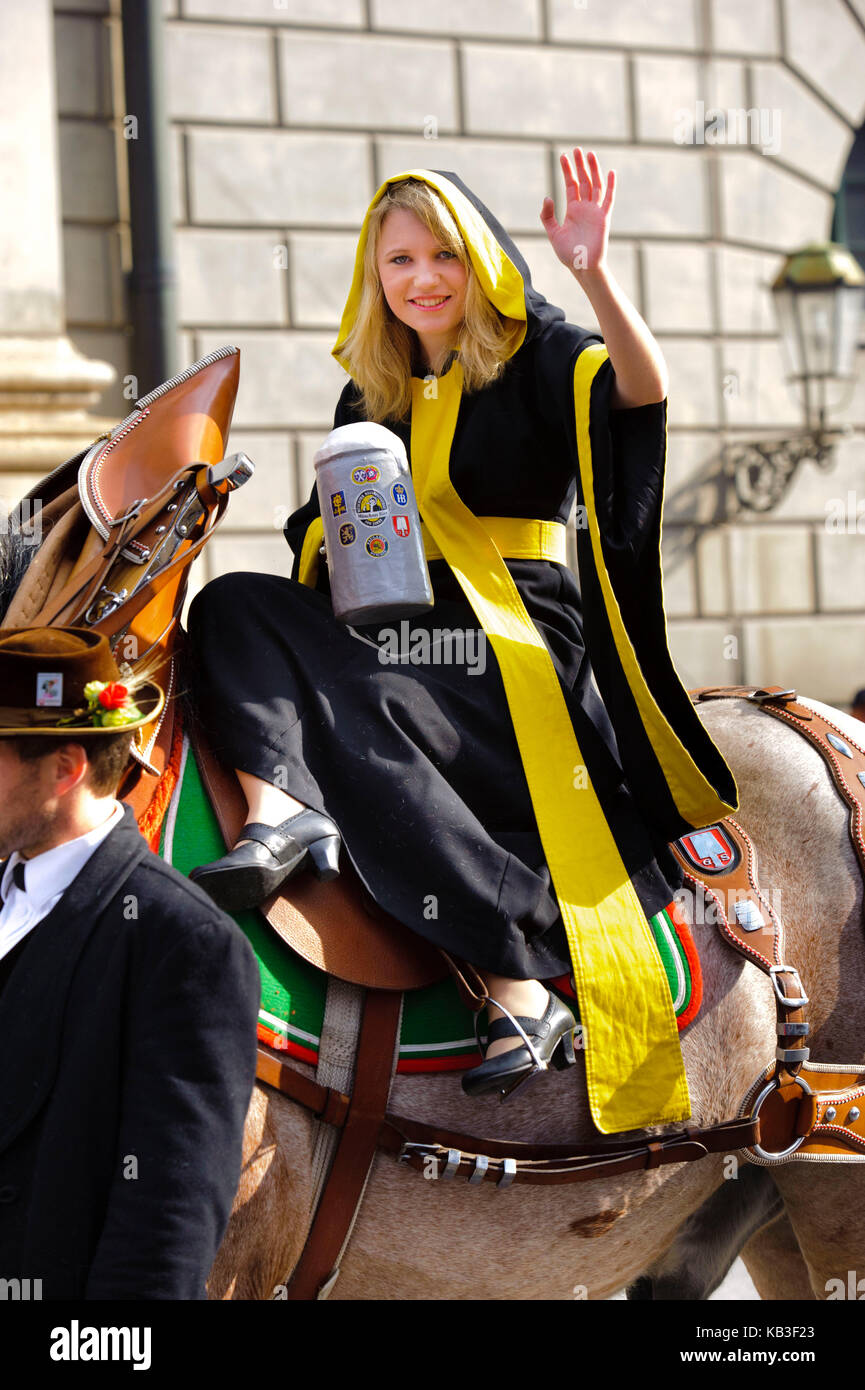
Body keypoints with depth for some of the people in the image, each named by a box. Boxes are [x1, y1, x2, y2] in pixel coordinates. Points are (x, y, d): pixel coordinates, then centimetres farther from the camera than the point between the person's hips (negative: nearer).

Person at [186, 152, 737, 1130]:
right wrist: (328, 533, -1)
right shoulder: (369, 399, 20)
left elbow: (642, 387, -19)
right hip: (410, 634, 7)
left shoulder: (537, 358, 2)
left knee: (351, 709, -32)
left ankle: (521, 990, -33)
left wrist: (594, 274, -32)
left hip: (524, 638, -6)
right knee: (236, 604, -12)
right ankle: (281, 810, -40)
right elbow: (324, 544, 23)